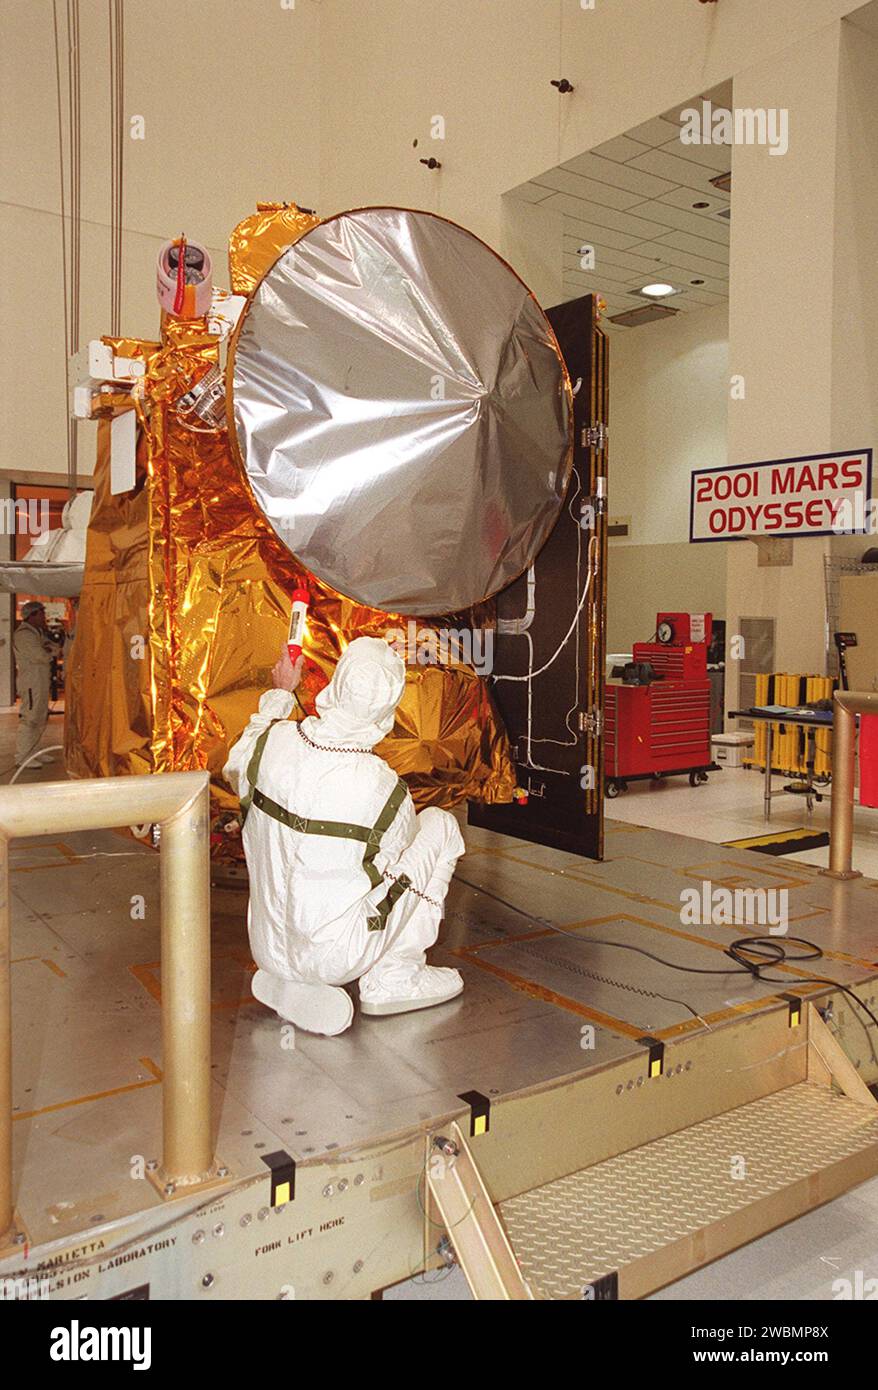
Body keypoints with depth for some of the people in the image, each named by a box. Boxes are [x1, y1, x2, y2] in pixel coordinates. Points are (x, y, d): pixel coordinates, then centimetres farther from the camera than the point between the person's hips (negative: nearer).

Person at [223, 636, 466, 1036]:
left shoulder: (272, 739, -13)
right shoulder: (385, 791, -22)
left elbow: (235, 769, 14)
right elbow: (405, 862, 0)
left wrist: (280, 693, 24)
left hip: (268, 950, 5)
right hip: (335, 956, -5)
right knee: (440, 824, 5)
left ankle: (290, 986, 16)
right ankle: (393, 980, 10)